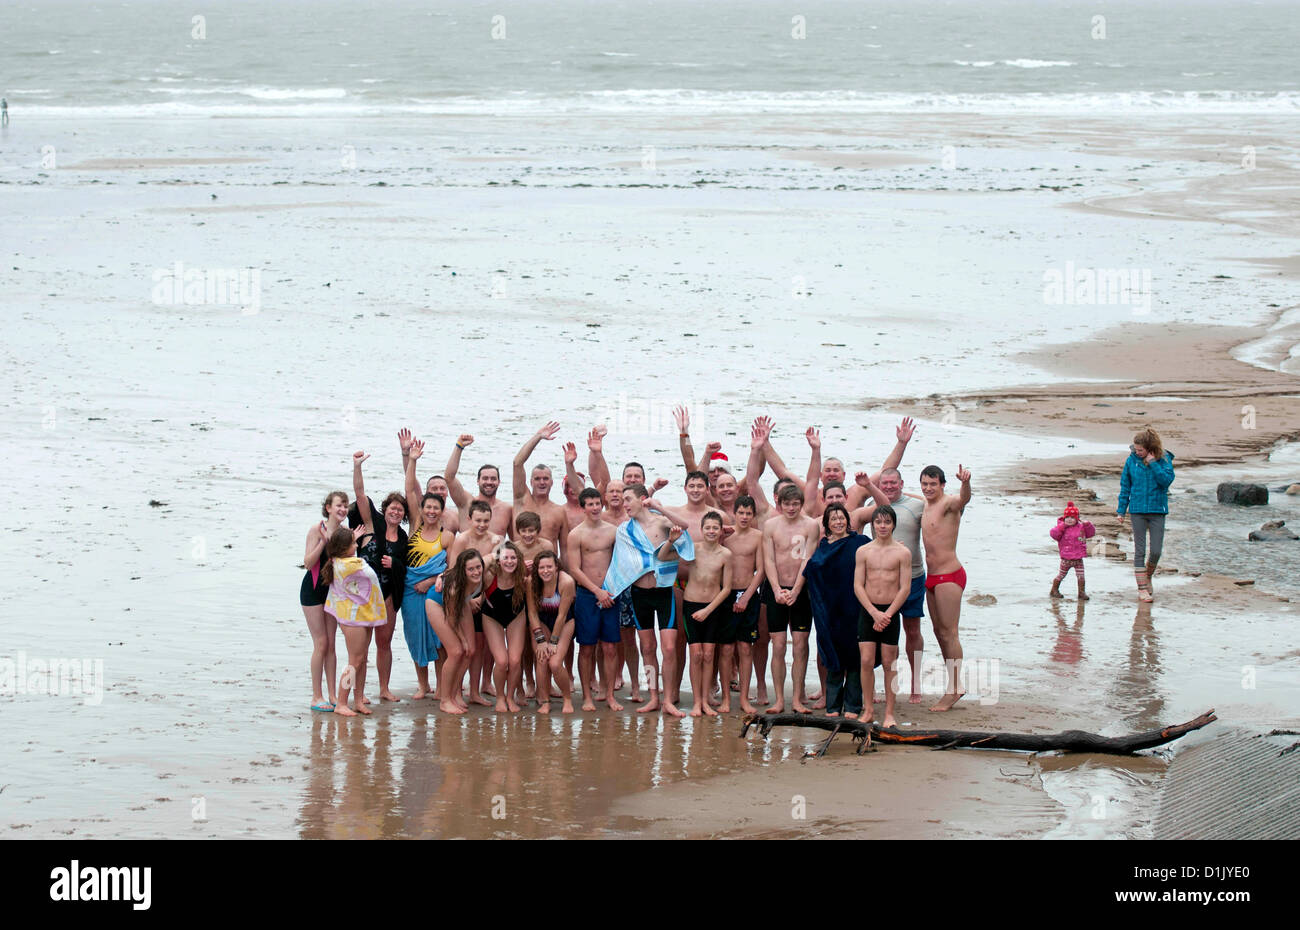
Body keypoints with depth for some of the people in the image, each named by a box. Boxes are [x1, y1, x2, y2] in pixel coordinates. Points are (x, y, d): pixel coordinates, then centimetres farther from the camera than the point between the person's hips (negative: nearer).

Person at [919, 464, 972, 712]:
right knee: (939, 631, 13)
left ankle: (954, 689, -3)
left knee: (949, 633, -7)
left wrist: (965, 483, -58)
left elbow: (964, 499, -37)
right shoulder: (925, 507, 15)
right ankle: (954, 684, 22)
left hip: (949, 576, -9)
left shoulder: (949, 503, -11)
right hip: (932, 577, 9)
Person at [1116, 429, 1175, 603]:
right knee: (1139, 551, -1)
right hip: (1138, 510, 0)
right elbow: (1125, 487, 7)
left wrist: (1153, 463, -19)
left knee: (1156, 551, 0)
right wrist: (1121, 510, 7)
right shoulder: (1132, 460, 0)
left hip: (1157, 510, 0)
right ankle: (1142, 588, 3)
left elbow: (1167, 480, -16)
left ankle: (1148, 576, 28)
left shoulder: (1164, 459, -4)